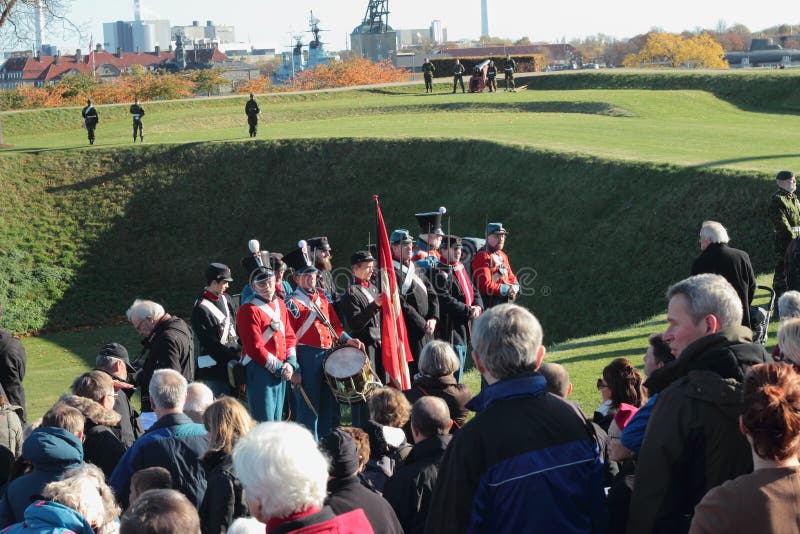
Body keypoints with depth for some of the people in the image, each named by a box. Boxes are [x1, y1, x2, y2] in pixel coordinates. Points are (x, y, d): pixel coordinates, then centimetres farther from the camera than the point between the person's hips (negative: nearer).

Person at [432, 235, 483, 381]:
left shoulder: (461, 269, 16)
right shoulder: (440, 273, -14)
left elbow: (473, 292, 19)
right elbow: (445, 300, -22)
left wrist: (478, 307, -3)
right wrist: (469, 311, -19)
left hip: (463, 330, 10)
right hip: (450, 330, -10)